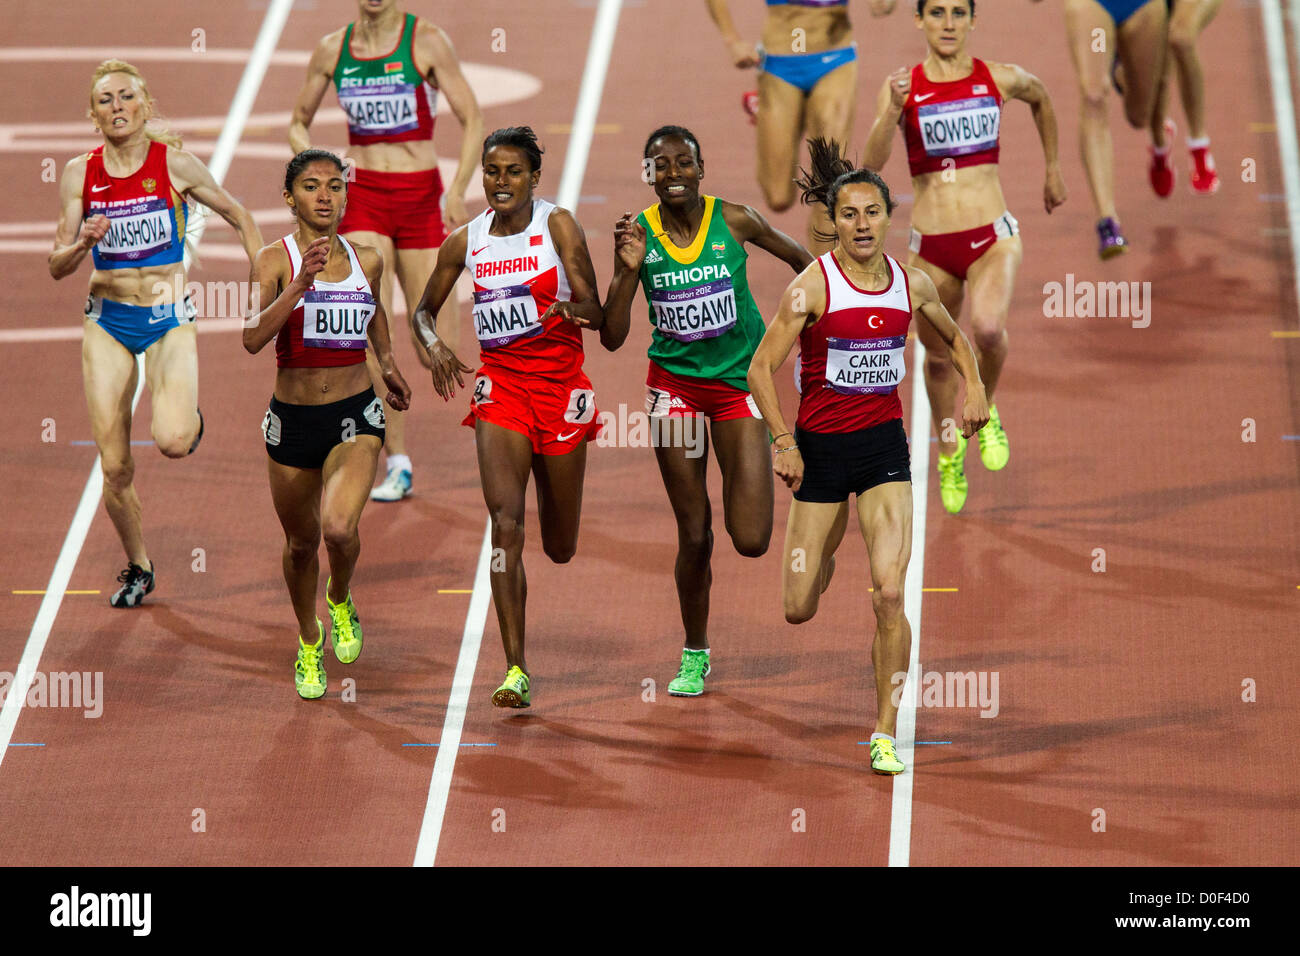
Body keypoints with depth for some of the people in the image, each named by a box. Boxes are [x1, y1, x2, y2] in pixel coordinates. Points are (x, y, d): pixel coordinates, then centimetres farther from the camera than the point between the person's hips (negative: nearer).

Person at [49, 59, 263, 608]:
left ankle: (191, 418, 13)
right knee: (115, 467, 0)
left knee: (172, 441, -25)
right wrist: (83, 242, -21)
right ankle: (137, 568, 23)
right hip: (108, 320, 2)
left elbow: (238, 217, 7)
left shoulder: (175, 164, -7)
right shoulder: (80, 174, -1)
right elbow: (57, 266, 1)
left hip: (169, 319, -2)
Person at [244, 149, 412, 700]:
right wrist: (301, 283, -31)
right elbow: (253, 338, -24)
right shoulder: (275, 261, -8)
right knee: (301, 542, 14)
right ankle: (309, 642, 42)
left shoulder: (367, 261, 3)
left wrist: (387, 362, 22)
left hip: (355, 416, 0)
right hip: (293, 420, 0)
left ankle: (341, 600, 11)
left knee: (339, 528, -23)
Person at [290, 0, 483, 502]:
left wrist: (457, 190, -18)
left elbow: (472, 119, -7)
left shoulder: (426, 41, -6)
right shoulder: (333, 50, 4)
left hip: (419, 197, -2)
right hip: (361, 196, 2)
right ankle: (397, 463, -3)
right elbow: (298, 123, 17)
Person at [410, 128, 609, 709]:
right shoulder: (466, 241, 3)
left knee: (559, 548, 11)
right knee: (505, 522, -18)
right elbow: (424, 311, 16)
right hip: (500, 386, 1)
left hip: (561, 387, -1)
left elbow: (595, 311, -11)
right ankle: (516, 669, -18)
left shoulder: (557, 226, -6)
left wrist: (578, 310, -35)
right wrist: (435, 348, -6)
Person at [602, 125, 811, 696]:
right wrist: (629, 269, -22)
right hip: (675, 386, 1)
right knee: (694, 537, 4)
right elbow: (613, 336, -9)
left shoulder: (735, 222, -10)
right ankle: (694, 654, 25)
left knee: (751, 540, -10)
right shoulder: (638, 233, -8)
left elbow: (801, 260, 8)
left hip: (738, 383, -1)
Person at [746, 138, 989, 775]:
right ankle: (821, 557, 44)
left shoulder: (912, 284, 1)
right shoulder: (813, 286, -11)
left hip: (885, 446, 2)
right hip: (821, 447, -2)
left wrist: (973, 388, 4)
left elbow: (954, 338, 21)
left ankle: (885, 733, -4)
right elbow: (761, 369, -8)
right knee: (799, 610, 5)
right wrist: (783, 442, -15)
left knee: (890, 594, -15)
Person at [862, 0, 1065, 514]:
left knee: (988, 328, -28)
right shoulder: (902, 86, -5)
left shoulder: (1000, 79, -2)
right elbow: (872, 163, -16)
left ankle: (985, 410, 5)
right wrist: (892, 112, -31)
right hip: (931, 243, 1)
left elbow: (1041, 98, 22)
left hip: (992, 236, -1)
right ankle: (949, 456, 40)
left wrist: (1053, 170, 27)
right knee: (938, 354, 13)